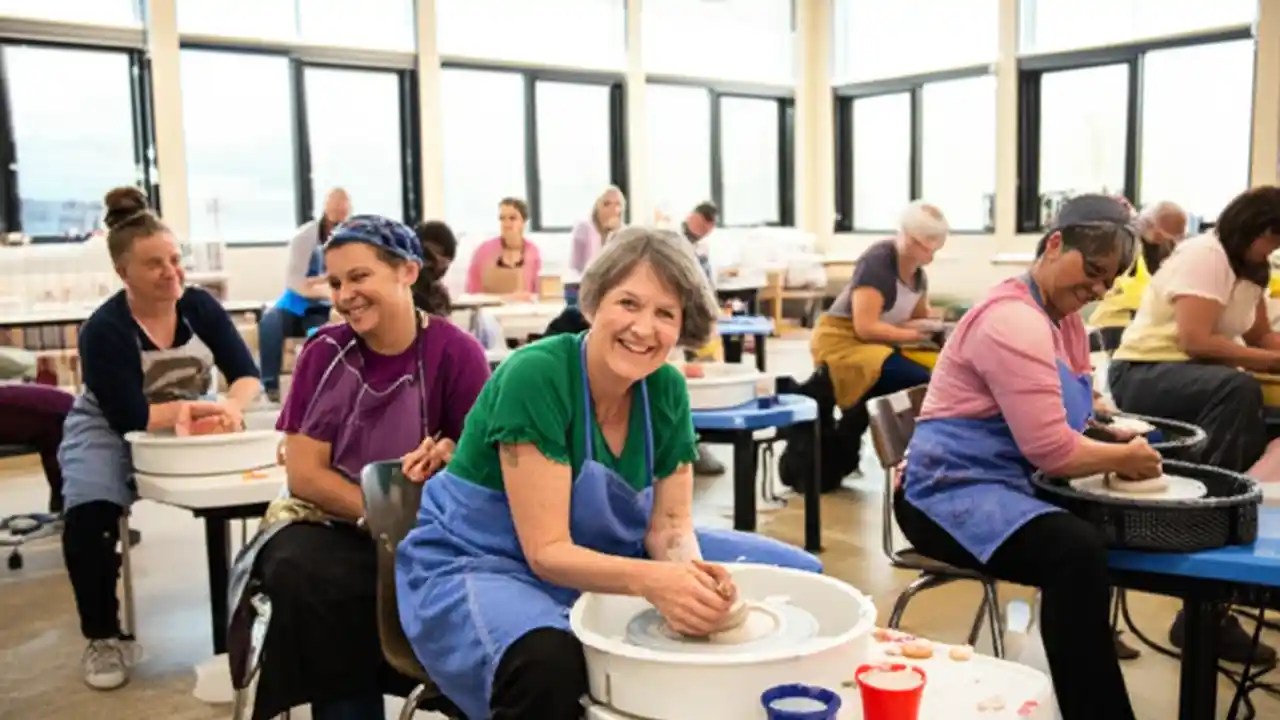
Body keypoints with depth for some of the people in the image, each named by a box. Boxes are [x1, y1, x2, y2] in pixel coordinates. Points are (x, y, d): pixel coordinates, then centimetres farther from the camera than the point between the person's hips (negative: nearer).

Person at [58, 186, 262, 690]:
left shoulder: (199, 306, -9)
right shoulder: (105, 329, -20)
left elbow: (247, 373, -13)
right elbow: (131, 418, -25)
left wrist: (232, 407, -35)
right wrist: (198, 407, -31)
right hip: (111, 434, -3)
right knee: (89, 515, -29)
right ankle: (103, 638, -7)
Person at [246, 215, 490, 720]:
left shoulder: (455, 353, -8)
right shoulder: (323, 352, 1)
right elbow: (303, 474, -4)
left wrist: (447, 455, -28)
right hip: (328, 523, 3)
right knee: (299, 574, -29)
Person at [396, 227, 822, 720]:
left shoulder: (666, 389, -6)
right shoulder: (535, 376, -26)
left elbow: (670, 524, -3)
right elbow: (547, 552, -25)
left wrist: (692, 571, -26)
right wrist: (650, 579, -42)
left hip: (597, 559, 7)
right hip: (479, 566, -6)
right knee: (550, 661, -42)